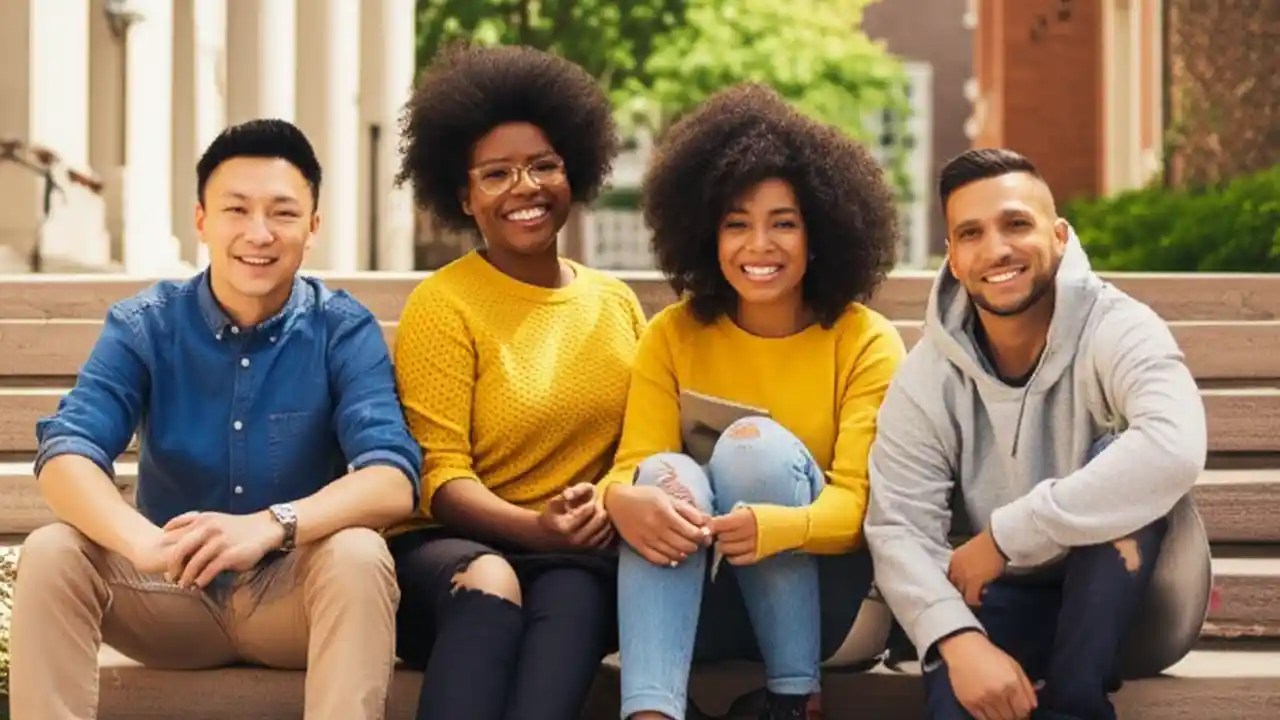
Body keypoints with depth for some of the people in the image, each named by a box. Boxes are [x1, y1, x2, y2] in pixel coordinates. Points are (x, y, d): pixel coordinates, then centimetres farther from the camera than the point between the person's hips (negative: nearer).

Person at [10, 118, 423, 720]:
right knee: (51, 552, -24)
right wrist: (141, 540, -42)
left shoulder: (344, 331, -8)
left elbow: (391, 481, -22)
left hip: (294, 594, -1)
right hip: (174, 593, 2)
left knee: (357, 554, -33)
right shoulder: (142, 326, -4)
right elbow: (65, 454, -19)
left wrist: (270, 526, -42)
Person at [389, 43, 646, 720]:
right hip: (455, 545, -3)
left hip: (583, 557, 3)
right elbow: (440, 473, -7)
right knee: (489, 578, -39)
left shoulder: (617, 303, 14)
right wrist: (533, 527, -26)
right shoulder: (443, 304, -1)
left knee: (569, 588, -34)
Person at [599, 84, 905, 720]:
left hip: (825, 597, -2)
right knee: (669, 475, -27)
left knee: (754, 443, -26)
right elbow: (634, 468, -8)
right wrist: (622, 500, -35)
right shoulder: (672, 335, 3)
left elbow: (859, 501, -16)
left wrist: (778, 527, -39)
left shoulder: (865, 342, -5)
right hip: (700, 593, 2)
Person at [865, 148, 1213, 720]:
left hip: (1134, 603, 1)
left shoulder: (1117, 331, -18)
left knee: (1117, 463, -30)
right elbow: (899, 527, -17)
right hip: (1005, 603, -1)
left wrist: (1005, 535, -34)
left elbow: (1174, 451, -38)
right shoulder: (928, 377, -8)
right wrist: (959, 640, -38)